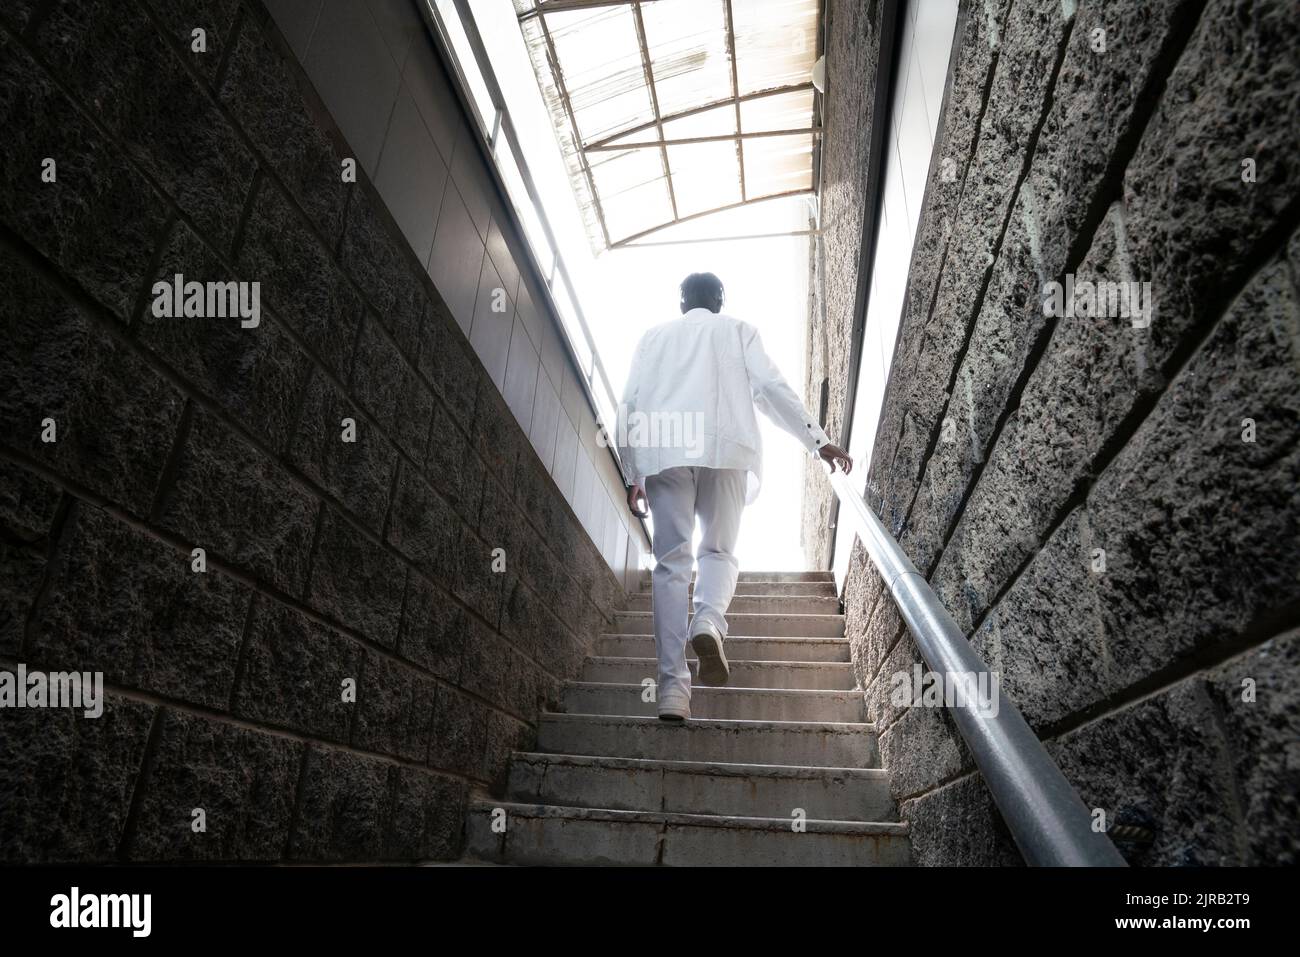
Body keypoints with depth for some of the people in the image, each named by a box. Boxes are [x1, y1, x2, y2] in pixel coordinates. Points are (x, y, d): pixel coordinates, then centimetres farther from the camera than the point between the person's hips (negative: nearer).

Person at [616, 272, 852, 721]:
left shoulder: (654, 336, 25)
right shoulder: (739, 330, 21)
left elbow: (629, 407, 15)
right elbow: (771, 388, 7)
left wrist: (632, 474, 17)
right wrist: (819, 441, 8)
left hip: (664, 450, 1)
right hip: (723, 447, -1)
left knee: (671, 561, -1)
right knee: (718, 549, 11)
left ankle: (673, 685, -10)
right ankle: (709, 620, -21)